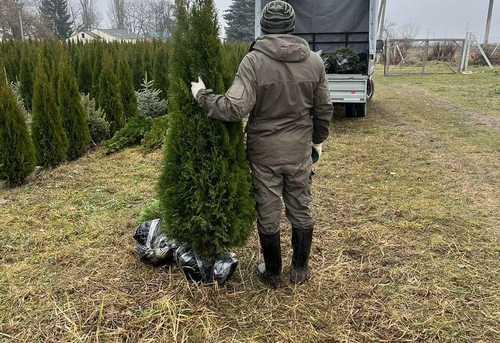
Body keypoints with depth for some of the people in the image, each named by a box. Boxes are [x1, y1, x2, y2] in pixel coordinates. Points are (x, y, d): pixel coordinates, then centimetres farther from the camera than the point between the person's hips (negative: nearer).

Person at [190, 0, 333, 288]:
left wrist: (203, 96, -6)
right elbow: (324, 109, 5)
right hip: (300, 150, 3)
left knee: (268, 214, 11)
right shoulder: (314, 61, -1)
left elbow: (235, 108, -22)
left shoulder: (254, 61, -14)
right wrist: (318, 140, 20)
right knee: (301, 210, 17)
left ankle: (273, 273, 27)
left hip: (264, 151, -2)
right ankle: (300, 270, 31)